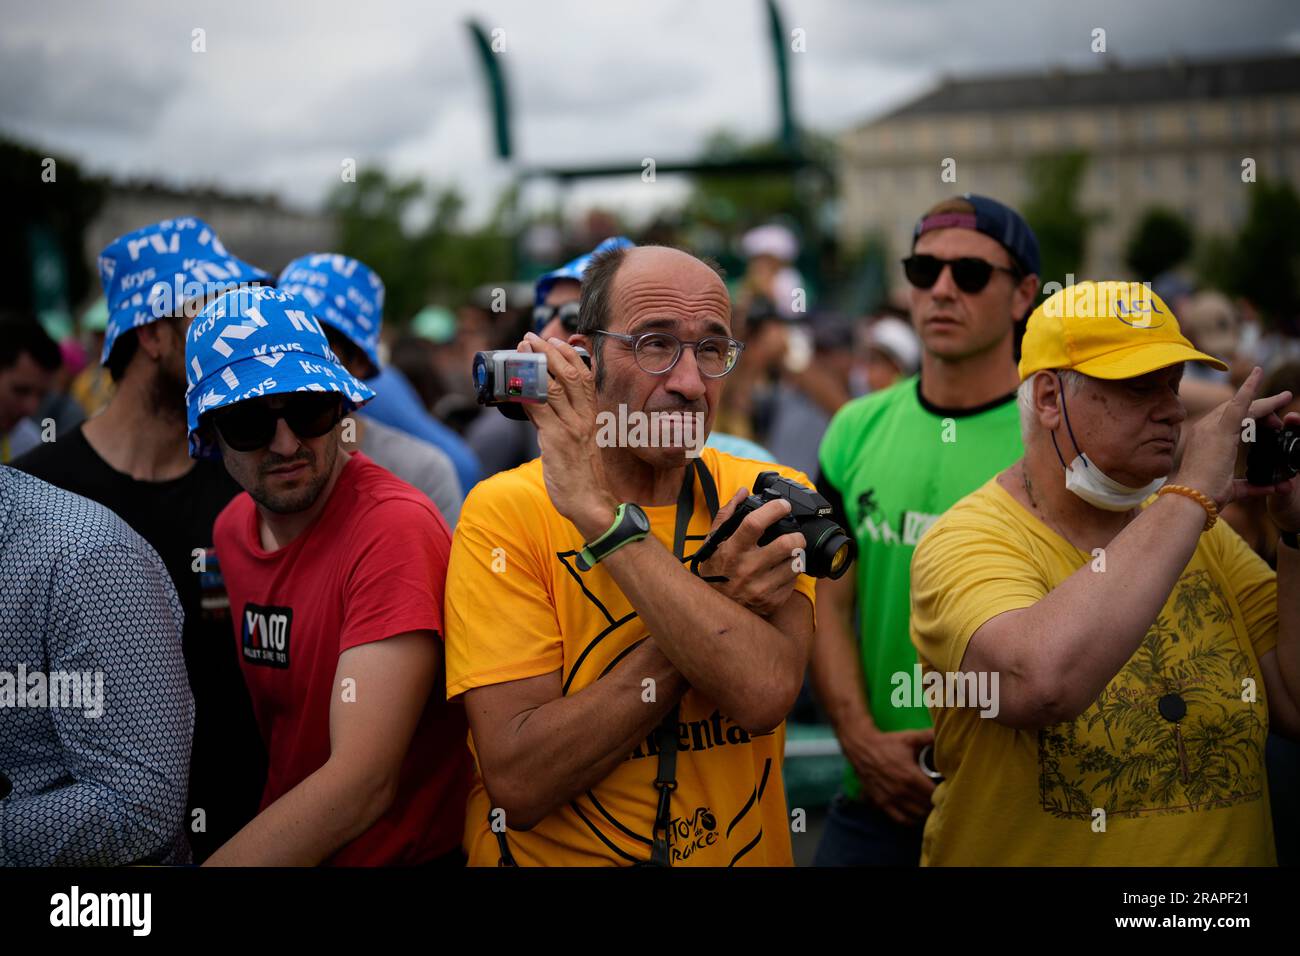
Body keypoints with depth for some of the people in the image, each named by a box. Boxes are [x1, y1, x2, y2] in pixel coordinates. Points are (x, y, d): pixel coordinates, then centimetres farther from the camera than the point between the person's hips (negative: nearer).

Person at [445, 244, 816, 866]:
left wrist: (603, 516, -19)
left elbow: (764, 696, -17)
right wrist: (713, 603, -16)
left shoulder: (771, 496, -1)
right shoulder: (505, 510, -7)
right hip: (552, 852, -2)